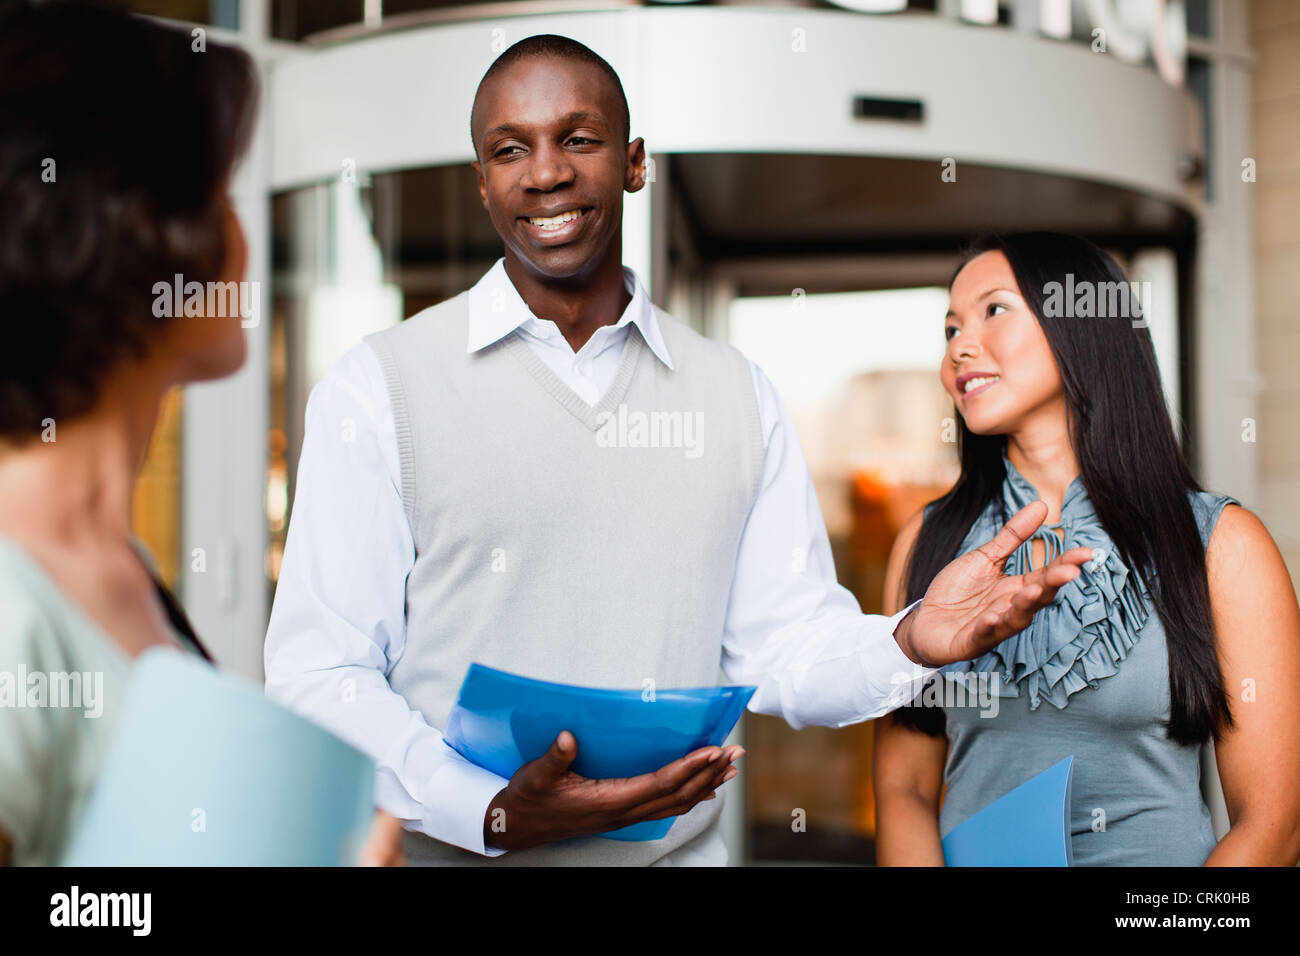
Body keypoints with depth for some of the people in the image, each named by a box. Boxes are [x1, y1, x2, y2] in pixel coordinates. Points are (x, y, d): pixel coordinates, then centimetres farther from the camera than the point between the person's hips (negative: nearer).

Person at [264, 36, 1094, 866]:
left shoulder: (737, 393, 5)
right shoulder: (379, 385, -5)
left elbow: (787, 652, 5)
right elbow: (318, 675, -8)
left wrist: (910, 642, -15)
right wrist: (496, 812, -22)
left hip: (680, 849, 3)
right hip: (450, 853, -2)